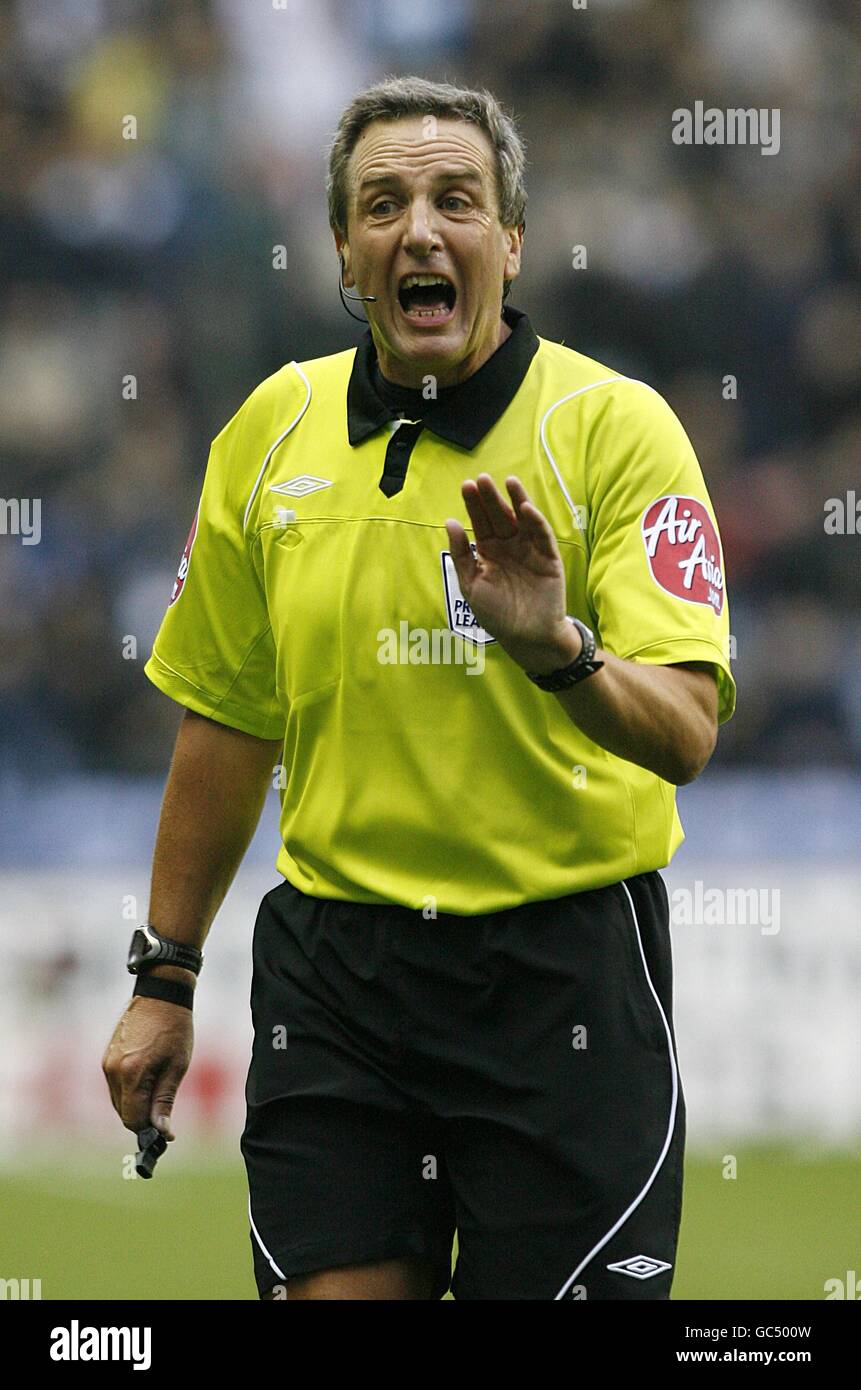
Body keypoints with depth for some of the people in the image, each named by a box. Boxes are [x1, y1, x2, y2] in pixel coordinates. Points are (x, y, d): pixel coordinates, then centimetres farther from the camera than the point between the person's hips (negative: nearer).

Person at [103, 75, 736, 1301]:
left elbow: (684, 734, -17)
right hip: (334, 957, 3)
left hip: (563, 960, -3)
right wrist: (164, 977, 15)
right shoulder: (273, 431, 5)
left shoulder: (617, 427, -8)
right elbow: (227, 721, 15)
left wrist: (559, 646, -37)